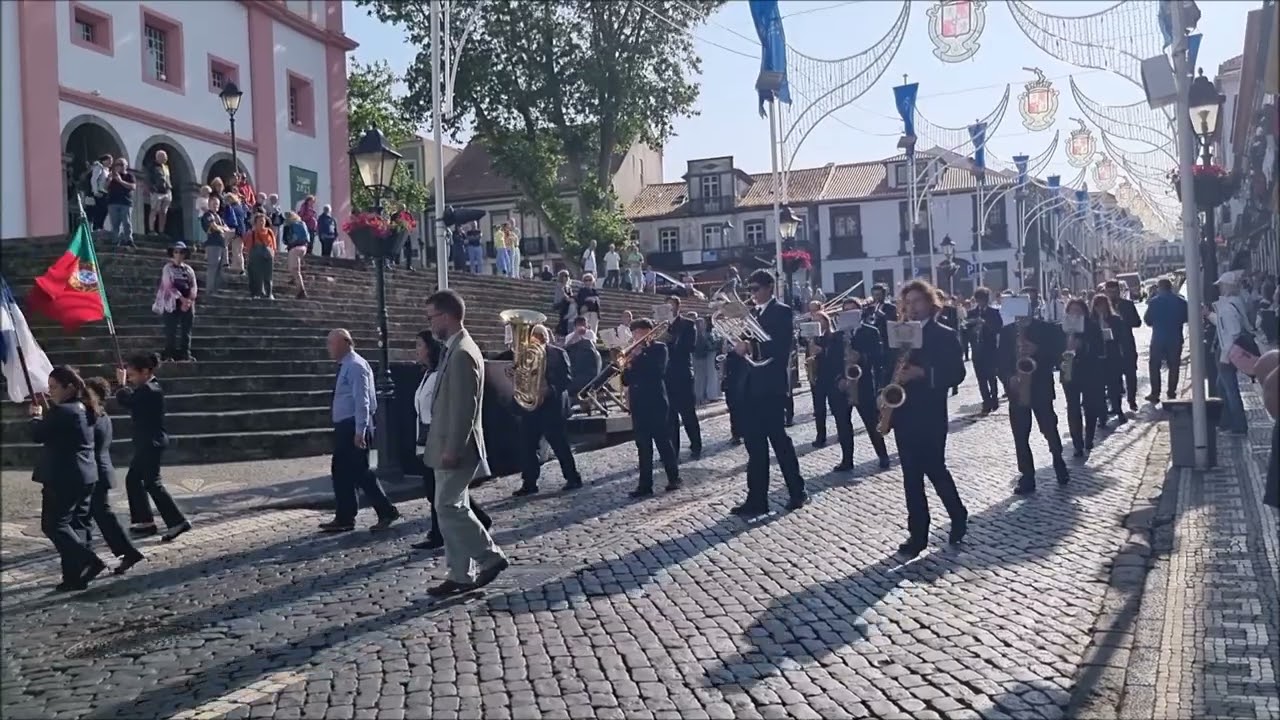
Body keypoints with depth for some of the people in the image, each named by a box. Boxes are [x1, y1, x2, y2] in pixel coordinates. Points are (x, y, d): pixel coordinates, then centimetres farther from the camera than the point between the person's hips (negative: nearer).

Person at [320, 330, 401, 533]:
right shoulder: (345, 366, 15)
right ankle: (344, 518, 17)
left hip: (354, 427, -10)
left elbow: (362, 401, -21)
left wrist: (360, 432, -25)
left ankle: (386, 512, 3)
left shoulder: (355, 366, -15)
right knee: (340, 471, 11)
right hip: (345, 427, 10)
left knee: (360, 472, -5)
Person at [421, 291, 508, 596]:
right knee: (452, 508, 11)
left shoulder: (462, 353, -18)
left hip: (456, 448, -10)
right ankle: (460, 575, 15)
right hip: (449, 446, 10)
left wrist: (452, 449, -23)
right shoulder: (455, 349, 13)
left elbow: (465, 407, -23)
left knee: (449, 508, -6)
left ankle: (490, 558, 3)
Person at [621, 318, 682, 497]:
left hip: (656, 403, -5)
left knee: (663, 442, 3)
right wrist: (626, 366, -11)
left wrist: (638, 356, -14)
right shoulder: (634, 352, 12)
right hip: (638, 405, 5)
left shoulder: (659, 348, -2)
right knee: (643, 447, 5)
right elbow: (626, 381, 8)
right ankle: (645, 485, 6)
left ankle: (674, 478, 17)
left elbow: (657, 371, -18)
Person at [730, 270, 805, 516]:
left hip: (771, 385, -7)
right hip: (753, 384, 7)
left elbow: (782, 347, -17)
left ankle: (797, 491, 12)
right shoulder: (753, 313, 17)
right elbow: (748, 342, 14)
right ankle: (756, 500, 13)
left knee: (778, 438, -1)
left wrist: (751, 348, -24)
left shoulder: (782, 312, -6)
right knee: (754, 442, 8)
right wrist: (741, 347, -7)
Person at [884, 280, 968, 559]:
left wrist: (922, 373, -20)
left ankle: (958, 516, 19)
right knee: (911, 475, 6)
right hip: (903, 413, 5)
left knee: (934, 469, -4)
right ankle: (918, 533, 11)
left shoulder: (945, 335, -2)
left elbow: (957, 373, -9)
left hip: (931, 414, -5)